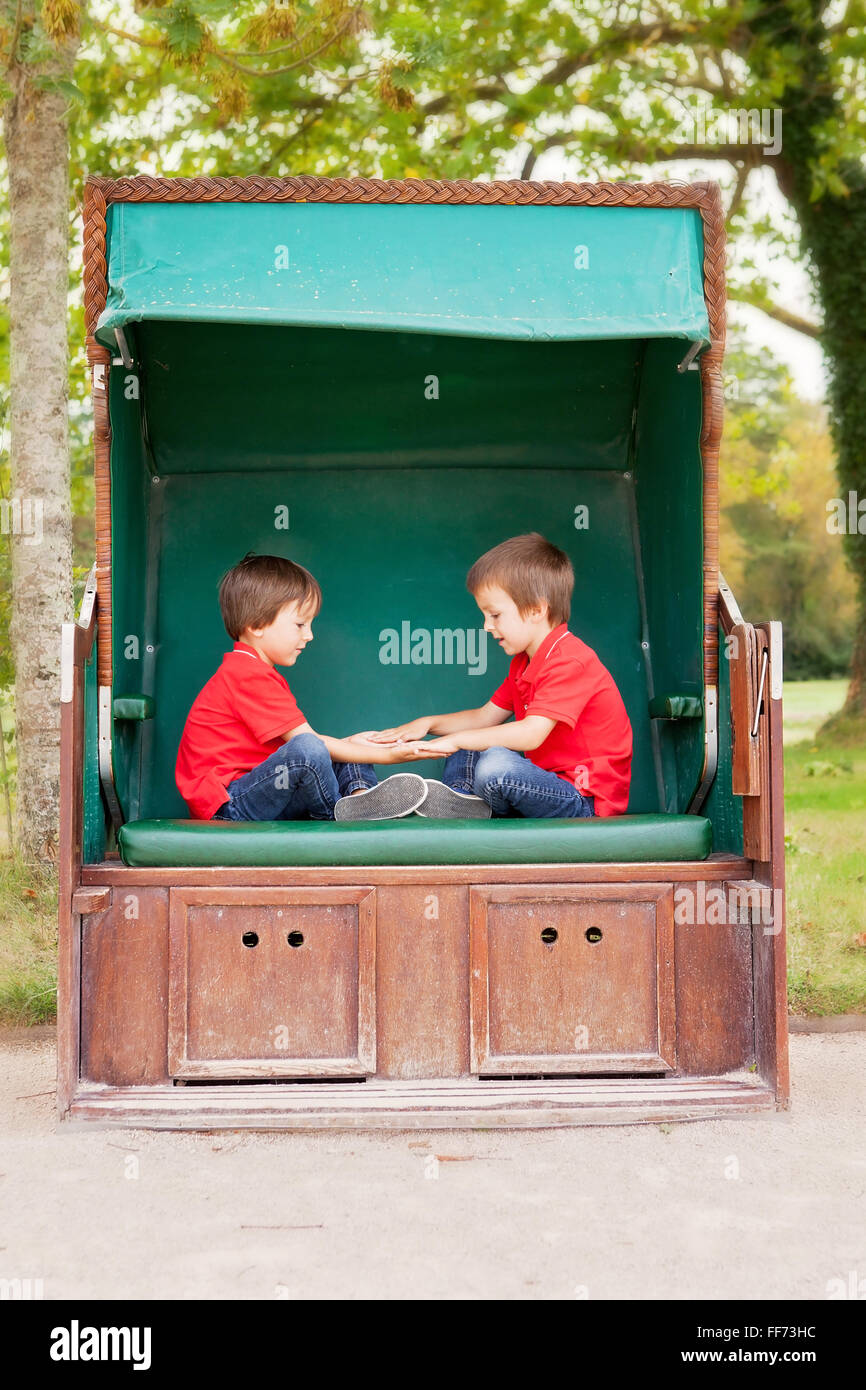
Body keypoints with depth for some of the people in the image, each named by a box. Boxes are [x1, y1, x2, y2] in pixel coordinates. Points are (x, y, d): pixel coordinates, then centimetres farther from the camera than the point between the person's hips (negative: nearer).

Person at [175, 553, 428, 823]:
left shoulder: (257, 672, 20)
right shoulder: (249, 678, -16)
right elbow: (305, 742, -17)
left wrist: (347, 743, 6)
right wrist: (384, 756, -12)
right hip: (225, 808, -11)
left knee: (346, 756, 11)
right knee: (308, 751, -33)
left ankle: (361, 794, -19)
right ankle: (339, 814, -9)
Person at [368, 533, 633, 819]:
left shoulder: (569, 661, -19)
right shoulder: (523, 664, 15)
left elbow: (531, 734, -29)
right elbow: (486, 717, 22)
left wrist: (456, 739, -22)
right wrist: (427, 724, 9)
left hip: (588, 802, -10)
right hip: (551, 778, 10)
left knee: (496, 764, -34)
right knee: (463, 756, 17)